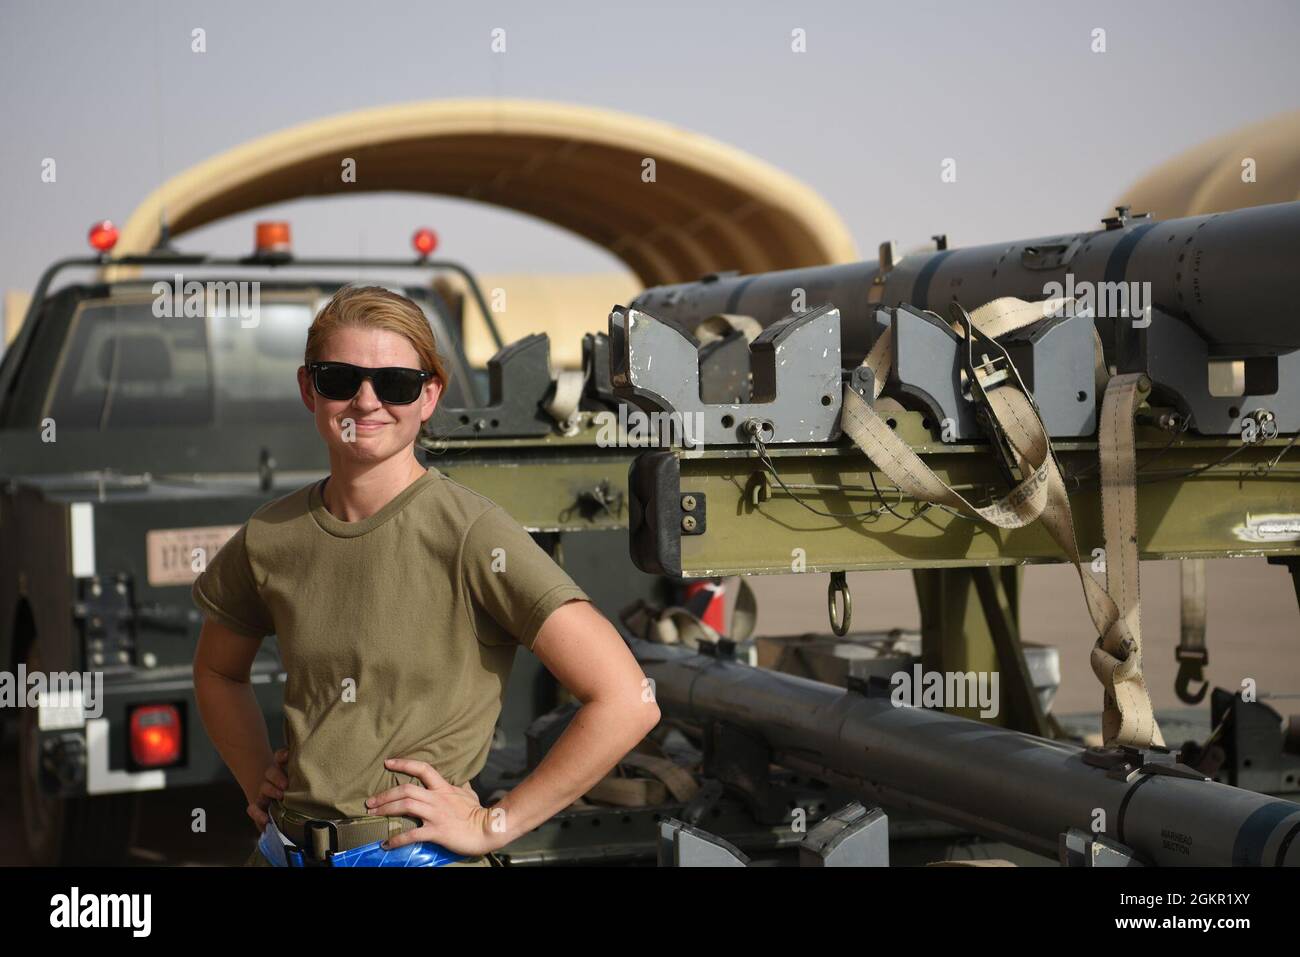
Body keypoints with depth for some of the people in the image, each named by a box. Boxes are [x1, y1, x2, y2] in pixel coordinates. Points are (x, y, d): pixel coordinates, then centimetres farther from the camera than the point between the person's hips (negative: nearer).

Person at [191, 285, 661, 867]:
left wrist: (493, 824, -14)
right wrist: (259, 787, 8)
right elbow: (218, 672, 21)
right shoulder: (267, 539, 0)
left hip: (418, 851, -4)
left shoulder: (469, 535, -15)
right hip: (288, 850, 4)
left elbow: (627, 702, -19)